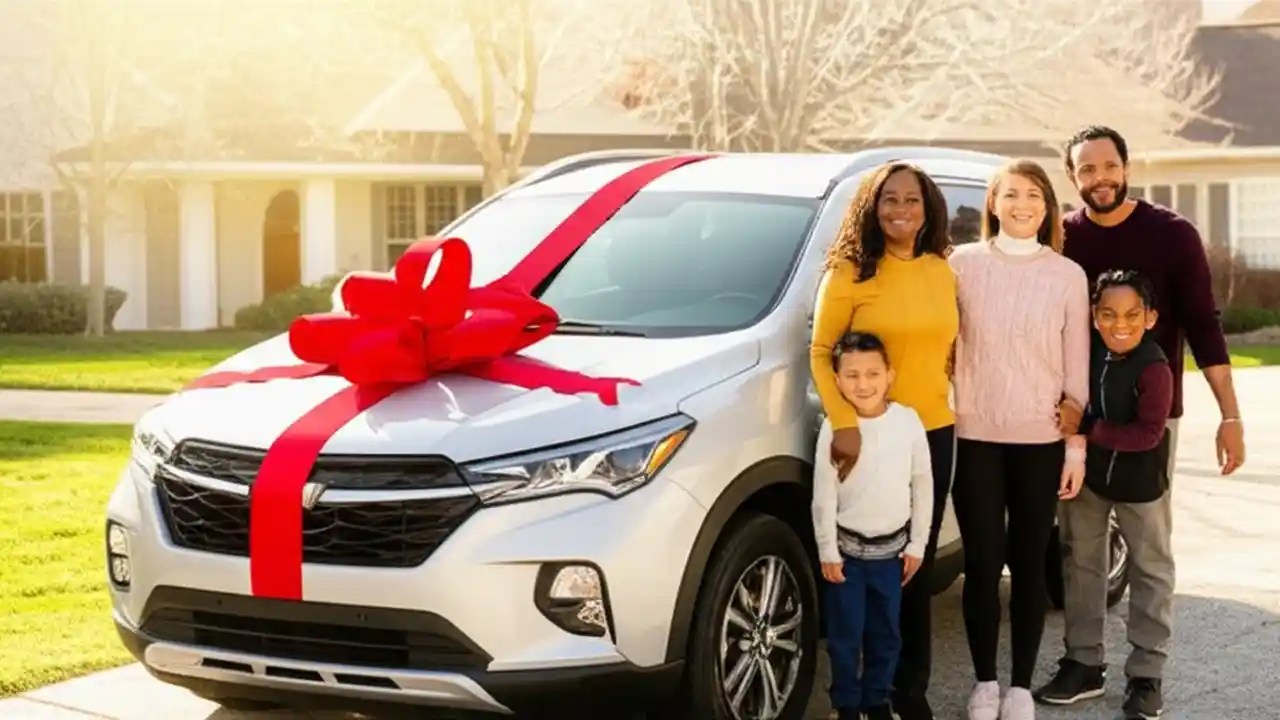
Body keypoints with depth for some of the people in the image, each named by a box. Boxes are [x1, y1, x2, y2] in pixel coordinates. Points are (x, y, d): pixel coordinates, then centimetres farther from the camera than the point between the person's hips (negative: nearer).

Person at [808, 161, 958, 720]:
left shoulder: (942, 271, 6)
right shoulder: (850, 273, -7)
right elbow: (820, 353, -8)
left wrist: (956, 398, 6)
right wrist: (843, 422, -18)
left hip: (934, 433, 4)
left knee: (918, 565, 10)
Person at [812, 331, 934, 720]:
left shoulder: (908, 420, -7)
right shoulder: (834, 427, -12)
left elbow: (922, 486, 1)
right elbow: (824, 495, -7)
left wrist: (917, 544, 2)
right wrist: (827, 551, -8)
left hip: (891, 547, 2)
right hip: (847, 548, -2)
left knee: (886, 632, 12)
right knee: (846, 633, 5)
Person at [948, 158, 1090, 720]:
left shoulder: (1067, 276, 3)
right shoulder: (963, 263, 0)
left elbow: (1077, 367, 4)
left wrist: (1077, 443, 1)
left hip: (1041, 440, 1)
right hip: (973, 437, 0)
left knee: (1029, 564, 5)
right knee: (982, 563, 4)